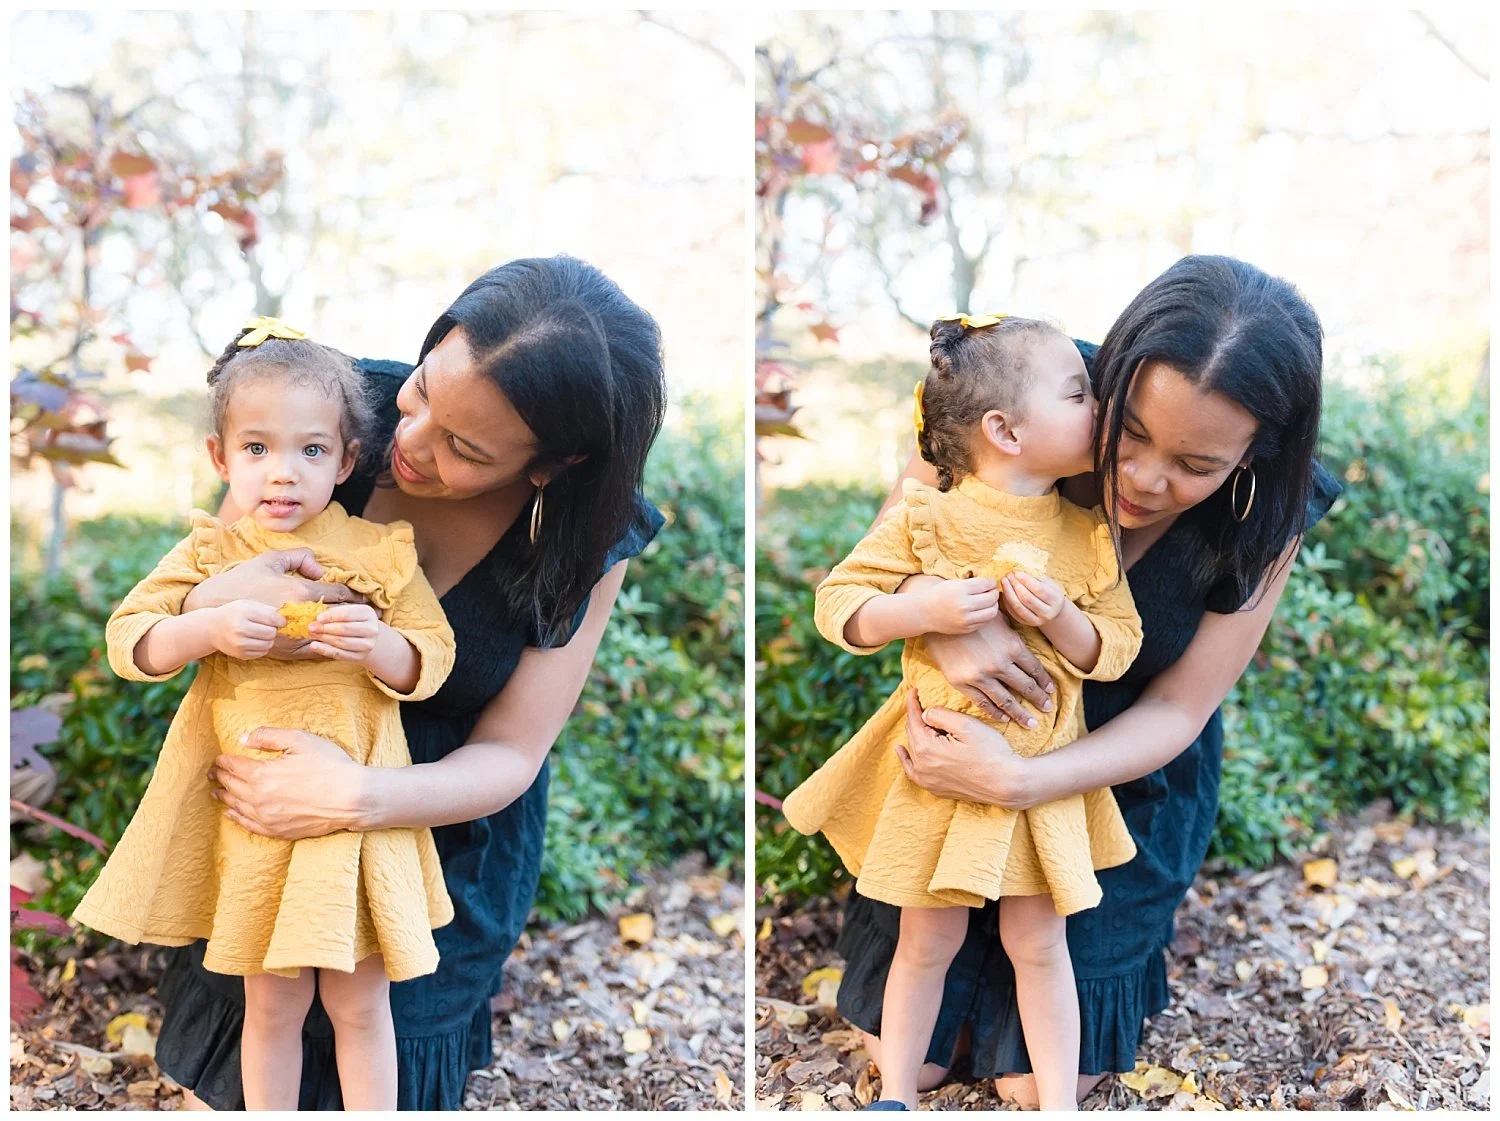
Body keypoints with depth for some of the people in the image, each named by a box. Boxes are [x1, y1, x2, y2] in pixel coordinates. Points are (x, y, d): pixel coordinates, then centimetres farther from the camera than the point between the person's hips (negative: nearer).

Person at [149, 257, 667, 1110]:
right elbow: (188, 577, -11)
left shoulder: (588, 541, -23)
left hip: (444, 833, -1)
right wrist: (217, 602, -35)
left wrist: (361, 798, -36)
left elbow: (508, 754, -19)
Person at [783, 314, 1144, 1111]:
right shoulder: (925, 518, -11)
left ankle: (1059, 1105, 22)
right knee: (929, 941, 9)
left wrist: (1062, 618, -19)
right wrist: (925, 610, -25)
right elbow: (837, 605, -10)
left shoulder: (1086, 536, -2)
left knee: (1038, 944, 9)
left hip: (1038, 770, 2)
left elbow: (1117, 649, 1)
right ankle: (895, 1095, 27)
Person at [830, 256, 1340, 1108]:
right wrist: (938, 617, -39)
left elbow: (1176, 711, -19)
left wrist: (1016, 783, -34)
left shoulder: (1263, 522, -23)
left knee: (1041, 1082, 5)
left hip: (1124, 775, 0)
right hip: (968, 727, 1)